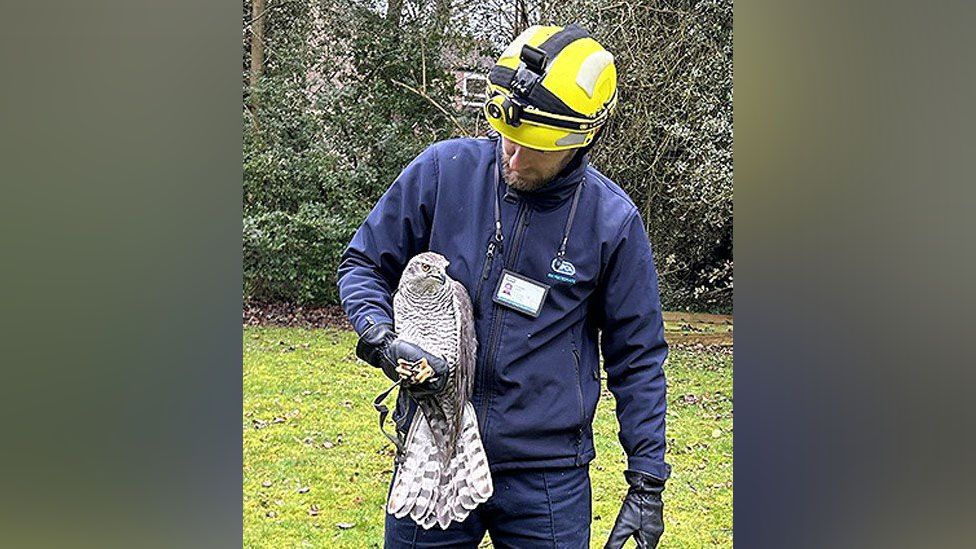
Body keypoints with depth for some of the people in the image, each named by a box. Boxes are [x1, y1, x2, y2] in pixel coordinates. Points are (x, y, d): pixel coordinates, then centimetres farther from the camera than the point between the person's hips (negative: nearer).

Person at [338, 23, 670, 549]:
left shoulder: (613, 220, -6)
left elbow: (637, 360, 2)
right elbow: (364, 263, 7)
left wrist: (647, 481, 1)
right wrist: (379, 334, -14)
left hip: (547, 478, -1)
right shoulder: (443, 170, -5)